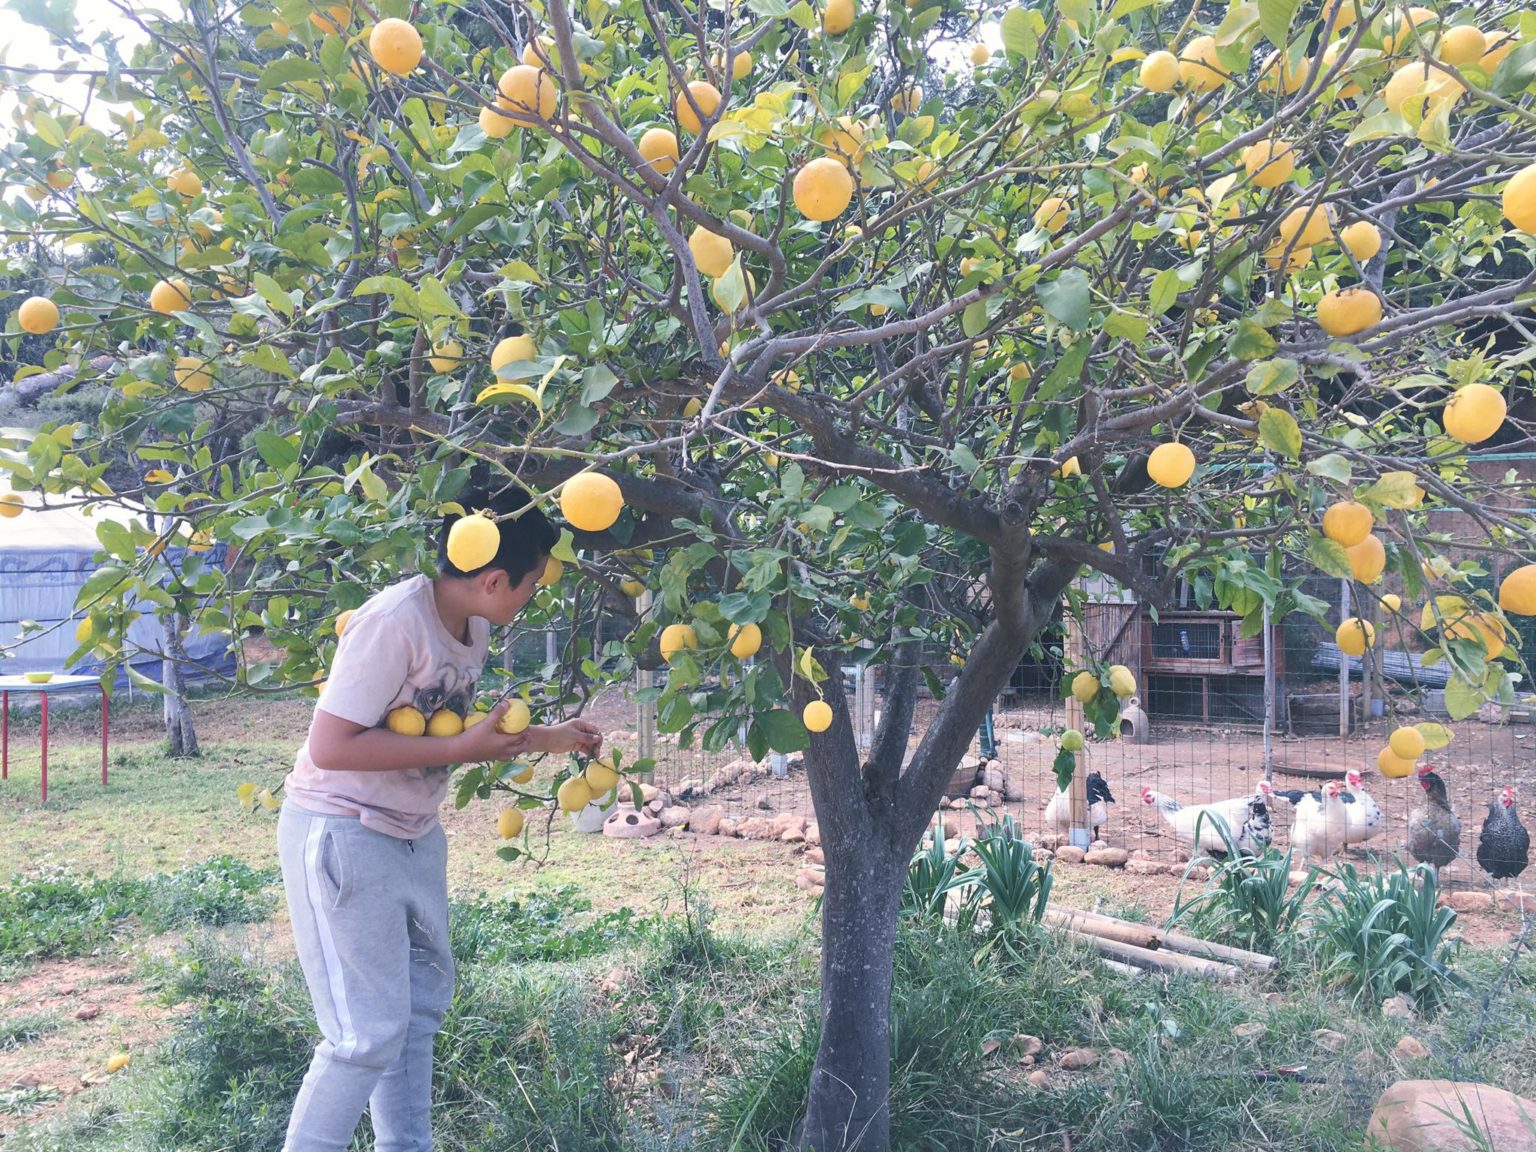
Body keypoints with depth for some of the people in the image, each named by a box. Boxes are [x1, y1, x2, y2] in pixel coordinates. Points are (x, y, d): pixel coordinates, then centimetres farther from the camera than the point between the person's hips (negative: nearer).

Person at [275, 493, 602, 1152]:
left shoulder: (474, 627, 1)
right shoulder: (394, 622, -25)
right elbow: (329, 746, -27)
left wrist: (548, 738, 9)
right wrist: (461, 749, -25)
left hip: (413, 834, 9)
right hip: (343, 836, -9)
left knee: (423, 1000, 16)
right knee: (371, 1032, -5)